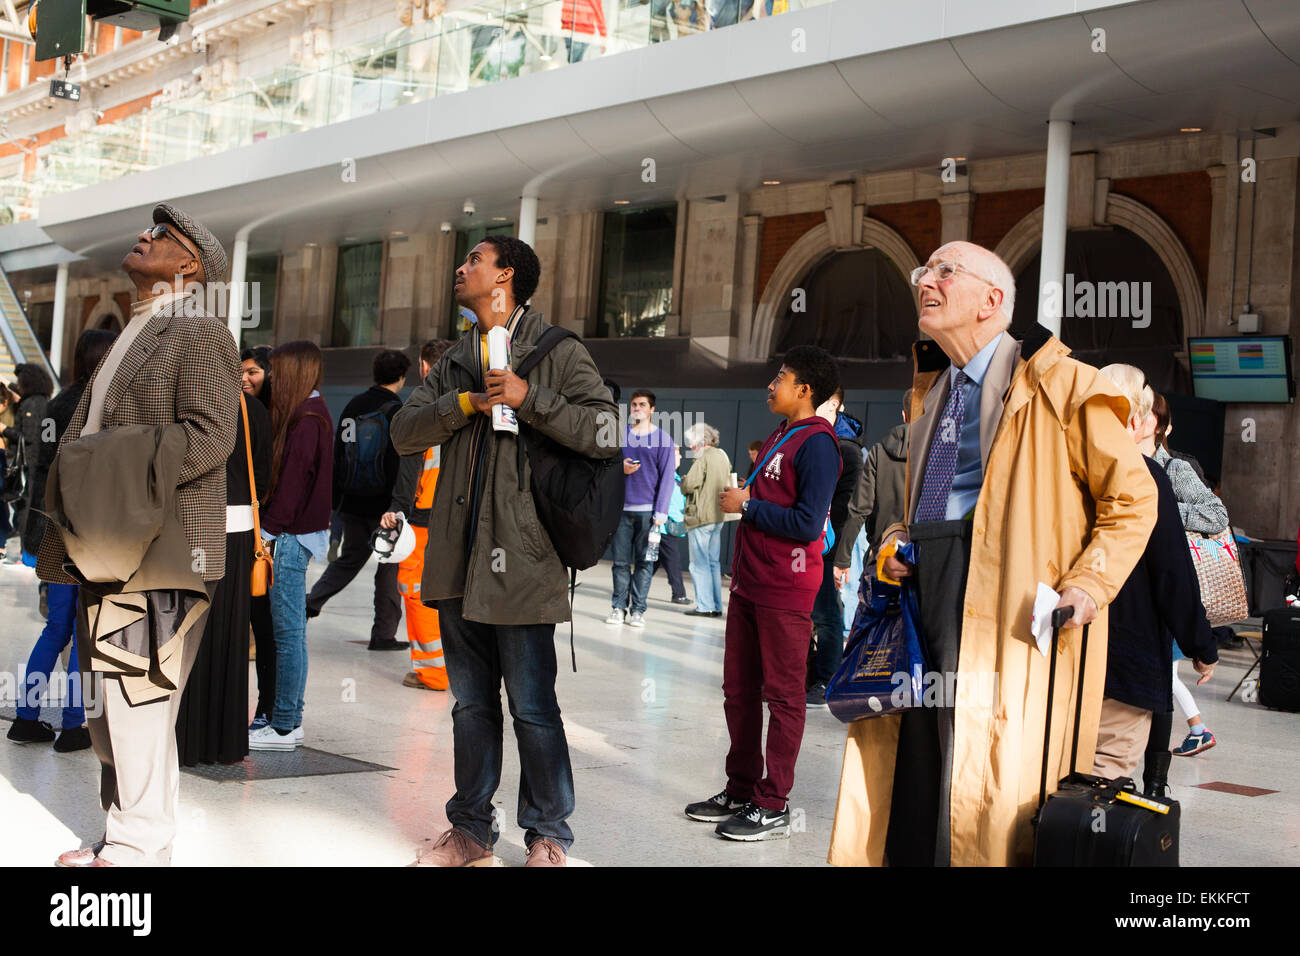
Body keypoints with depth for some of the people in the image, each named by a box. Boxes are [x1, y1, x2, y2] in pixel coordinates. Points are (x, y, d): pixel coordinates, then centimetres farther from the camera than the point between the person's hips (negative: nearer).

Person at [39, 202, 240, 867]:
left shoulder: (200, 335, -5)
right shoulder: (130, 338, 23)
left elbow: (209, 434, -17)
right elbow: (83, 436, 27)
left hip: (161, 549, -9)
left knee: (136, 695, -9)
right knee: (106, 703, 13)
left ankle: (140, 847, 0)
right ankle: (124, 834, 23)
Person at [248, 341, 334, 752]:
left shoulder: (305, 421, -13)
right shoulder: (313, 415, 16)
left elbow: (291, 484, -17)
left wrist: (269, 532, -14)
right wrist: (272, 531, 14)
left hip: (291, 537, -10)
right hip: (294, 536, 10)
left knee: (287, 632, -6)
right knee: (290, 631, 12)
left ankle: (283, 728, -2)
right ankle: (289, 720, 18)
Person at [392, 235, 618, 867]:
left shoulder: (558, 354, -1)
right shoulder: (456, 361, 18)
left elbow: (604, 434, -11)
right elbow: (404, 432, 9)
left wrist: (528, 398, -16)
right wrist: (466, 403, -6)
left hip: (520, 559, -6)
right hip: (459, 558, 6)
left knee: (533, 709, -2)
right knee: (472, 703, 14)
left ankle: (548, 837, 12)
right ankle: (470, 831, 25)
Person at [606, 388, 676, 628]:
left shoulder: (662, 439, 4)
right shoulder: (620, 436, 12)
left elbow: (666, 477, 0)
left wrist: (660, 513, -7)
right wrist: (620, 468, -7)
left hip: (648, 509, -2)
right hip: (622, 508, 2)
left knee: (644, 561, -1)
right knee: (620, 561, 2)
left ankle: (638, 609, 3)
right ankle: (619, 606, 8)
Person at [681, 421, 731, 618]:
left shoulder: (703, 459, -14)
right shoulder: (723, 457, 13)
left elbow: (689, 485, -19)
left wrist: (683, 480, 2)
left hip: (700, 517, -8)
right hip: (718, 515, 8)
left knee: (700, 563, -4)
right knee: (714, 562, 13)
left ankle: (705, 606, -5)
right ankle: (716, 606, 15)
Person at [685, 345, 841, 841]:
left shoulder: (816, 442, -13)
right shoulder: (778, 438, 15)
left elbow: (807, 524, -20)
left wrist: (747, 505, -13)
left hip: (785, 593, -9)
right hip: (750, 585, 9)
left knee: (783, 696, -1)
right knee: (739, 690, 13)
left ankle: (773, 806, 4)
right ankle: (740, 791, 23)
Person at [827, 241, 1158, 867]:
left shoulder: (1056, 385, -4)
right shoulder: (930, 390, 19)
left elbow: (1133, 495, -2)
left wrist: (1088, 586, -12)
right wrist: (895, 541, 10)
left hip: (1006, 605, -7)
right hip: (921, 586, 7)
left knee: (981, 783, -7)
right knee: (911, 776, 6)